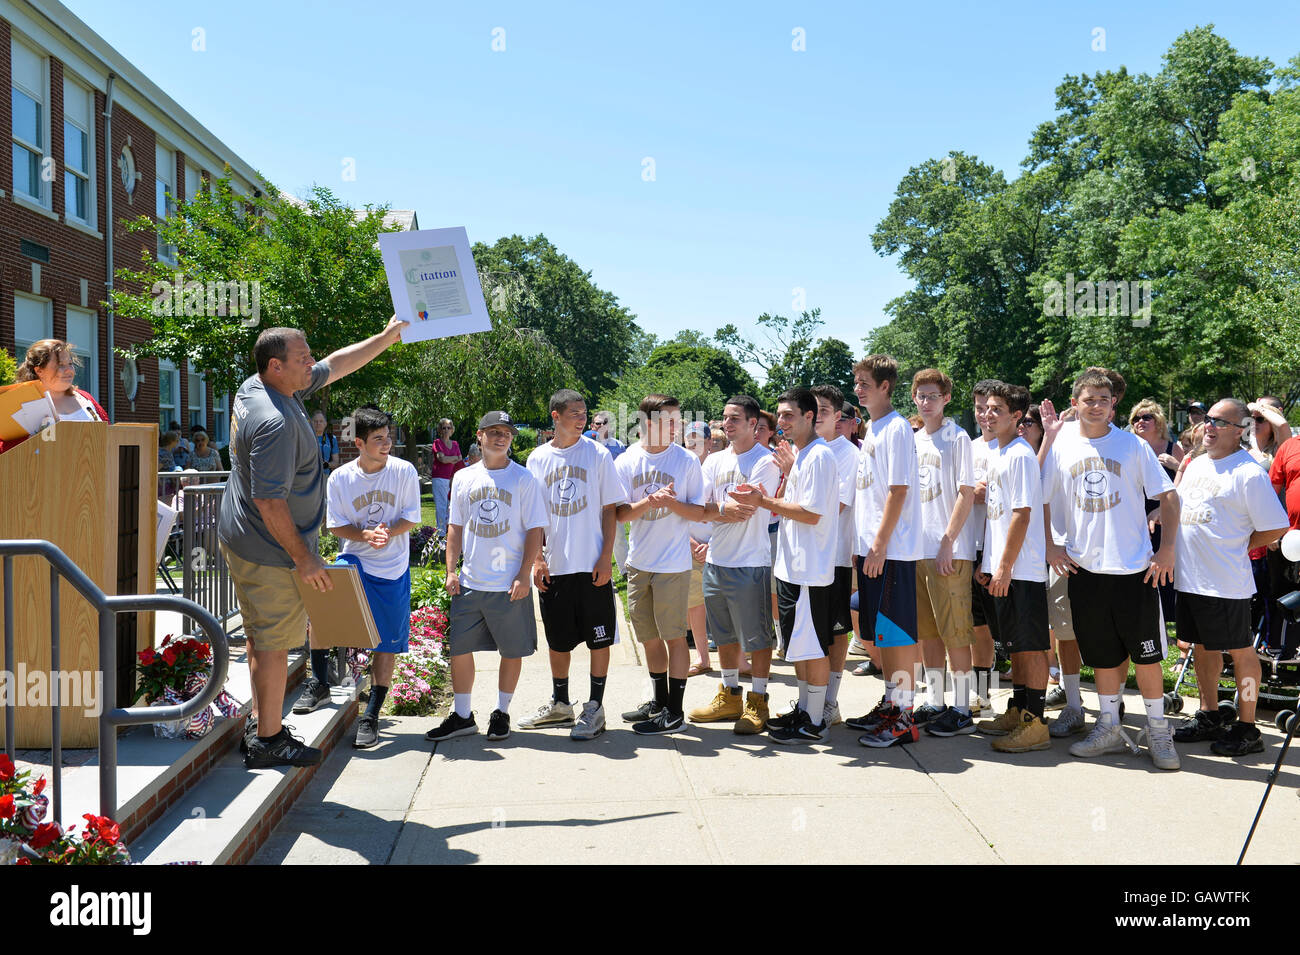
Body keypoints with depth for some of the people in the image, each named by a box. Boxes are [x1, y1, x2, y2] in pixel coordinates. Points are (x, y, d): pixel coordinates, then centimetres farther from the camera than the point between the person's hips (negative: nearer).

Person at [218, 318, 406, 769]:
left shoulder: (256, 388, 4)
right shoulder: (276, 422, -27)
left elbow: (337, 365, 15)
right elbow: (269, 501, -28)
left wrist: (387, 338, 17)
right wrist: (303, 558, -22)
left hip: (241, 540, 11)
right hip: (269, 552, -11)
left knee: (260, 638, 19)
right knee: (275, 643, 0)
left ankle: (260, 725, 31)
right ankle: (268, 741, 10)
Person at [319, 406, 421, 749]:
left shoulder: (404, 471, -5)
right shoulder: (340, 477, -4)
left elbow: (412, 518, -1)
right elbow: (336, 525, 0)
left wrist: (388, 533, -22)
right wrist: (366, 535, -19)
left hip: (392, 568, 0)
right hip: (354, 559, 1)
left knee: (386, 643, 2)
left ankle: (371, 715, 16)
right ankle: (319, 683, -6)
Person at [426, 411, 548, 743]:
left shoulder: (524, 478, -2)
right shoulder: (464, 478, 8)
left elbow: (534, 530, -3)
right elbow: (455, 528, 14)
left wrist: (524, 575, -10)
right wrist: (451, 570, 6)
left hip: (510, 584, -3)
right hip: (470, 582, 3)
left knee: (512, 650, 5)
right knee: (459, 648, 5)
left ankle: (501, 713, 23)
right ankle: (462, 716, 18)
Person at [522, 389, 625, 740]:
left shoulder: (598, 454, -1)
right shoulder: (538, 458, 6)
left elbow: (610, 508, 0)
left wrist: (606, 556, -8)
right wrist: (537, 558, 1)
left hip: (592, 566, -3)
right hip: (554, 566, 3)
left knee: (598, 638, 2)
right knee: (558, 638, 13)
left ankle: (595, 707, 12)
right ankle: (560, 704, 29)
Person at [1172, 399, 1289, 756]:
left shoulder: (1249, 473, -13)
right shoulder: (1196, 465, 12)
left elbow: (1276, 527, -13)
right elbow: (1178, 508, 25)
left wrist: (1236, 549, -5)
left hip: (1226, 581, -8)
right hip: (1189, 576, 8)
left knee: (1240, 650, 2)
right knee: (1204, 646, 17)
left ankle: (1247, 728, 12)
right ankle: (1209, 717, 29)